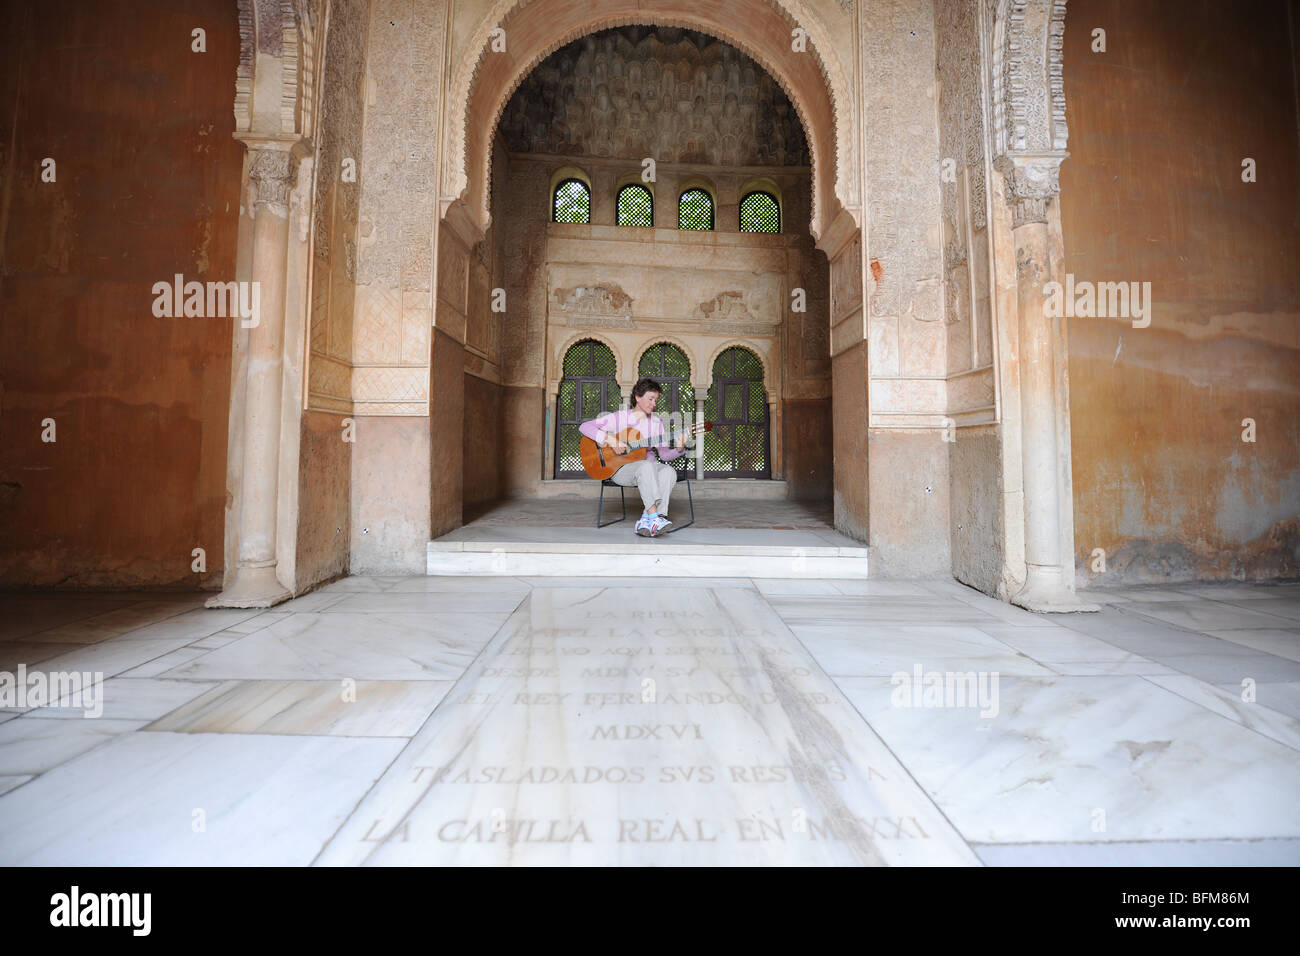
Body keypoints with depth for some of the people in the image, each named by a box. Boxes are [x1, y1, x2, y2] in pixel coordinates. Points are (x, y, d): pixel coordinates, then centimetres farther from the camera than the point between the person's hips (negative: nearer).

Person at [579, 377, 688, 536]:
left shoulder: (657, 422, 11)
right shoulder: (619, 417, -3)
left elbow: (664, 454, 7)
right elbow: (584, 427, -11)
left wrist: (679, 449, -14)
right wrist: (610, 440, -22)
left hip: (648, 467, 5)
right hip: (619, 468, -4)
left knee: (669, 471, -28)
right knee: (647, 466, -36)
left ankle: (646, 521, -35)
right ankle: (654, 518, -45)